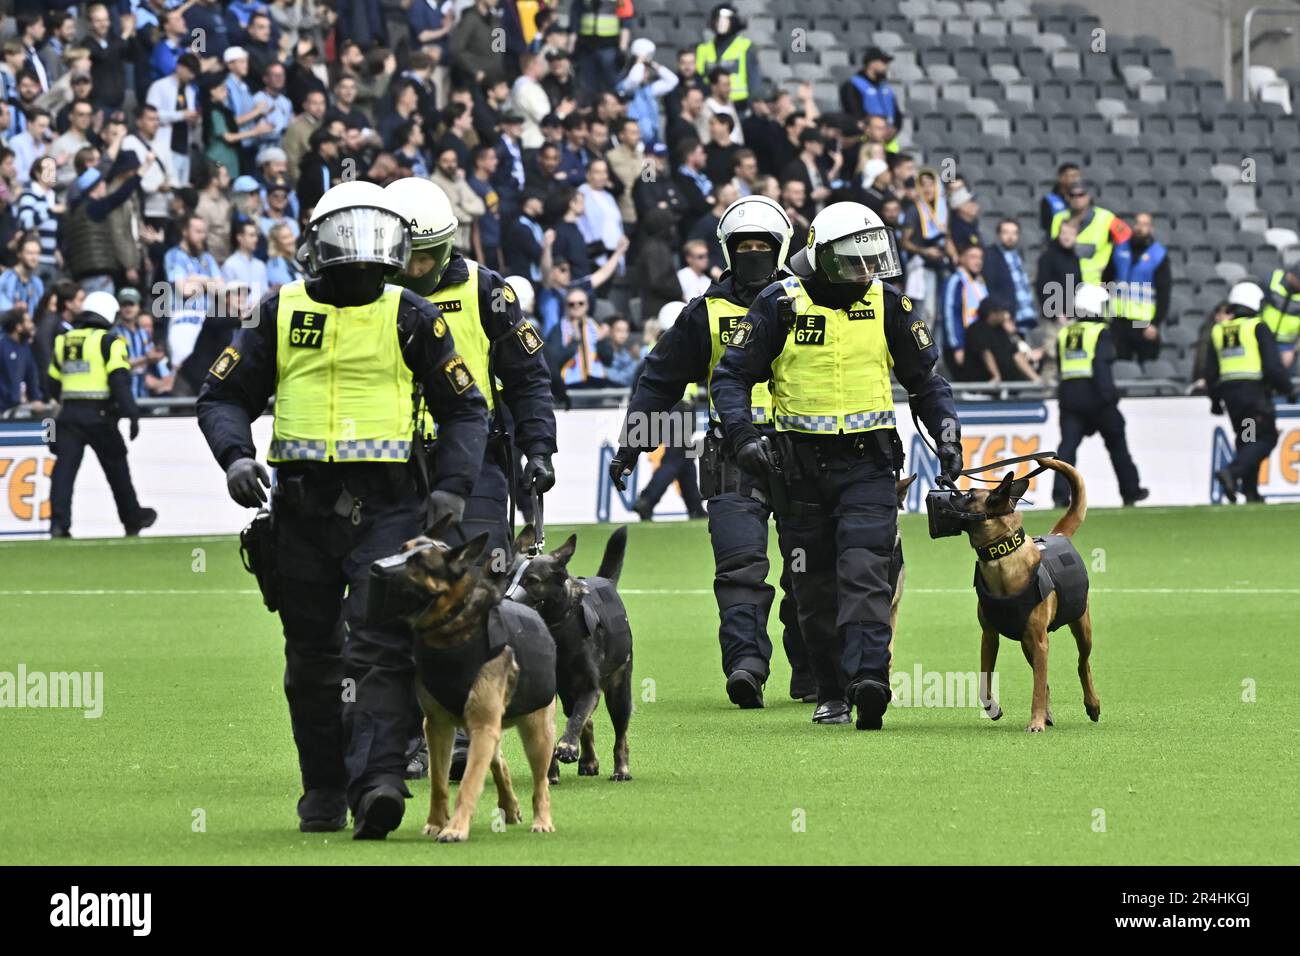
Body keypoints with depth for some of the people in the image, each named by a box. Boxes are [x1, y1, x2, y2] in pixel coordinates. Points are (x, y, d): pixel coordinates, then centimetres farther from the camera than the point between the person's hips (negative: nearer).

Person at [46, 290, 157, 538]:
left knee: (65, 468, -1)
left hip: (68, 415, 4)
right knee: (116, 467, 11)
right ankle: (132, 520, 24)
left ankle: (59, 524, -14)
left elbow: (53, 385, 21)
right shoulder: (109, 342, -4)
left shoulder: (63, 342, 14)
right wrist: (132, 415, -17)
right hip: (99, 415, -4)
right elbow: (119, 381, -15)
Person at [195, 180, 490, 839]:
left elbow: (464, 410, 12)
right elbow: (223, 396, 13)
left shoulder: (411, 319, 6)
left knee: (381, 649, -15)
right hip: (303, 507, 2)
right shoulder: (280, 313, 8)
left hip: (389, 506, -2)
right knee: (311, 657, 9)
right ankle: (324, 790, 20)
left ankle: (375, 784, -25)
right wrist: (235, 457, -6)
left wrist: (452, 487, -2)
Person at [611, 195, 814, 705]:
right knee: (740, 566, -14)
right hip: (734, 457, -1)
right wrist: (629, 446, 6)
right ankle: (746, 665, -21)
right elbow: (659, 380, 12)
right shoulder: (707, 312, 8)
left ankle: (810, 672, 16)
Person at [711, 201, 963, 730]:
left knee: (864, 572, -16)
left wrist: (947, 433, 3)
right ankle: (831, 692, 18)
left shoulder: (888, 305, 3)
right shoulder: (781, 304, -4)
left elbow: (924, 379, 16)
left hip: (868, 464, 0)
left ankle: (868, 680, -27)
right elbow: (731, 375, 1)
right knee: (815, 587, 6)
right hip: (800, 464, 0)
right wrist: (743, 437, -13)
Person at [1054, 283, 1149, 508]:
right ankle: (1130, 492, 21)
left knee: (1068, 445, -2)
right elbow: (1101, 365, -18)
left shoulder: (1064, 334, 12)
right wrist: (1109, 394, -20)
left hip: (1069, 396, 4)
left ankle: (1060, 494, -17)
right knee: (1117, 443, 12)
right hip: (1095, 397, -4)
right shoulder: (1100, 333, -6)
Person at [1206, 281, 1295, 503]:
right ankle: (1232, 472, -22)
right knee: (1266, 438, -3)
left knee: (1246, 439, 18)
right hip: (1255, 391, -6)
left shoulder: (1218, 331, 12)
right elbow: (1273, 365, -11)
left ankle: (1250, 491, 13)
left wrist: (1215, 399, 26)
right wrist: (1288, 389, 2)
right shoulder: (1258, 328, -6)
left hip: (1229, 393, 6)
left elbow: (1210, 371, 15)